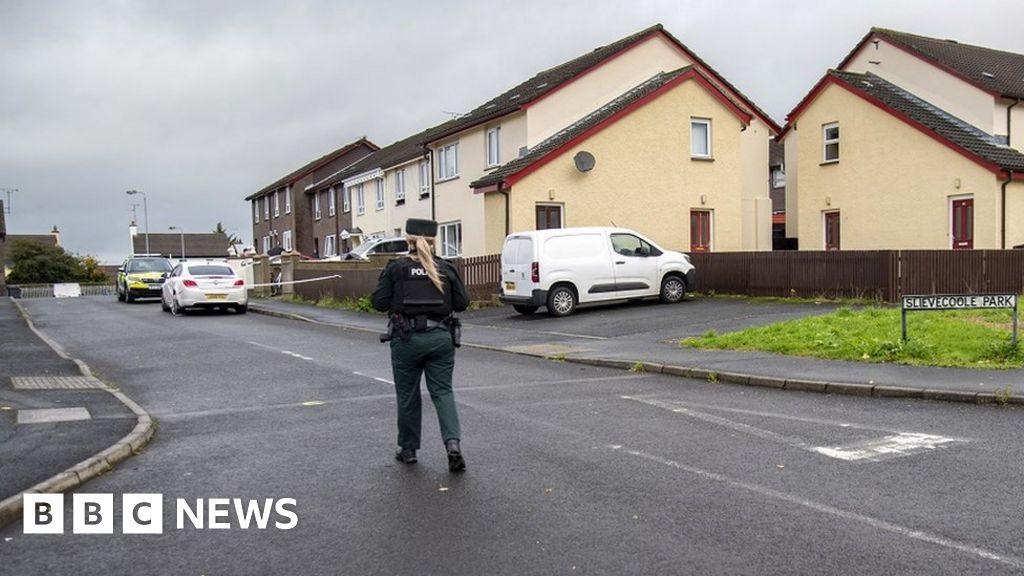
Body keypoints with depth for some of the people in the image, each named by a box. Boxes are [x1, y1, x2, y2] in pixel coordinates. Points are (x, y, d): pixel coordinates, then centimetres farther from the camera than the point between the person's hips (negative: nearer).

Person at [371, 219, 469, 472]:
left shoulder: (395, 268, -4)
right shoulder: (445, 268, 1)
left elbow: (379, 302, -6)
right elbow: (462, 302, 0)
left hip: (407, 339, -1)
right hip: (440, 338, 1)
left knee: (407, 395, 12)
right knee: (443, 391, 6)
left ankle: (408, 449, 23)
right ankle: (453, 442, -12)